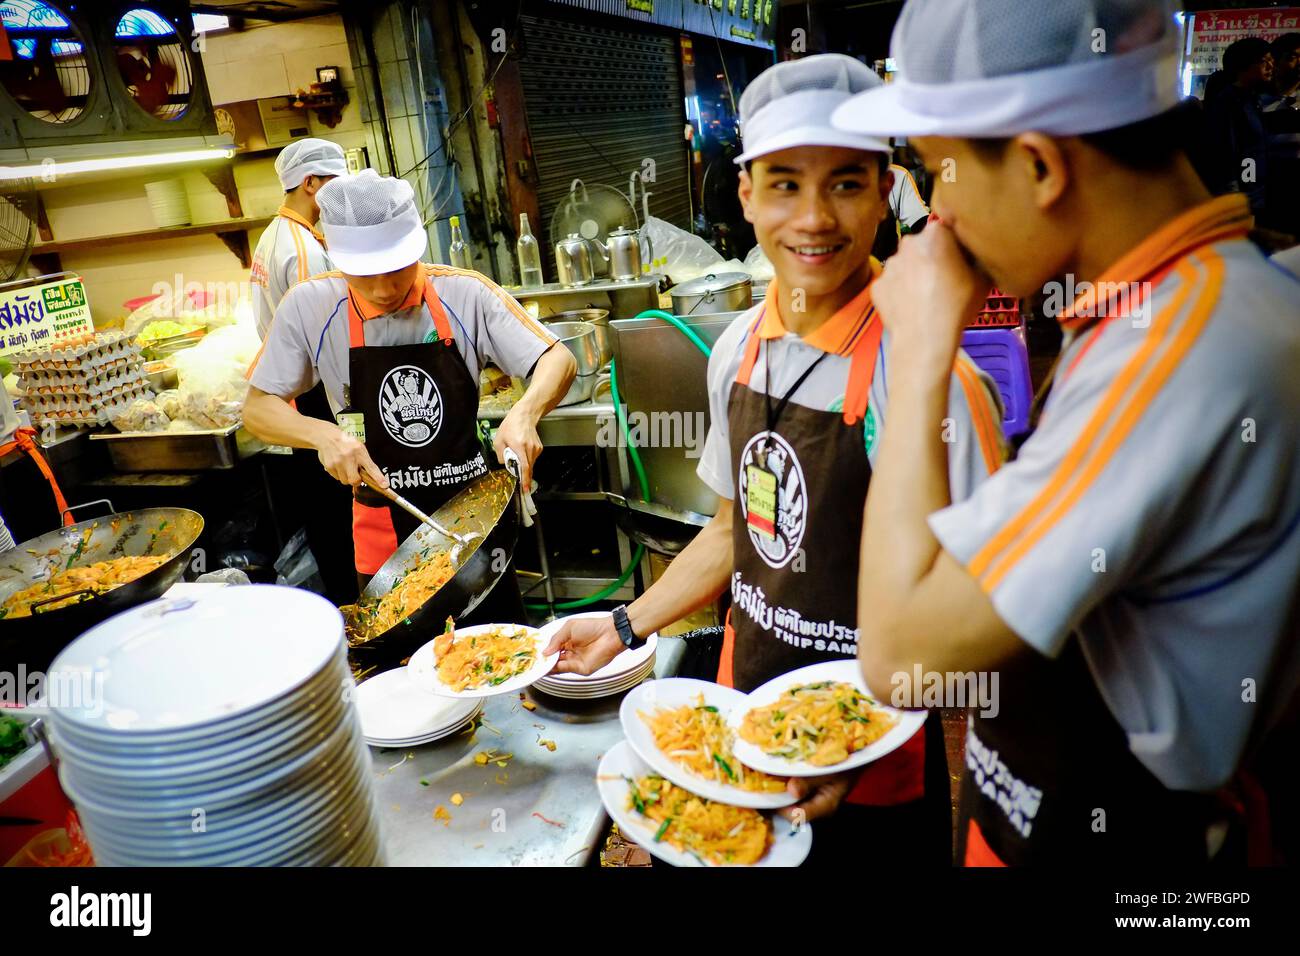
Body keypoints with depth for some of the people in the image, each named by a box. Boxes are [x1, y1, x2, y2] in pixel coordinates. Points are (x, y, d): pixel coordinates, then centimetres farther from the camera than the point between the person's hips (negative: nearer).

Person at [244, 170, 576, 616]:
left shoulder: (466, 294, -12)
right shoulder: (309, 307, -10)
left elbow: (558, 360, -10)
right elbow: (258, 408, -2)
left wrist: (524, 413, -31)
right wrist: (323, 435, -23)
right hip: (386, 534, 0)